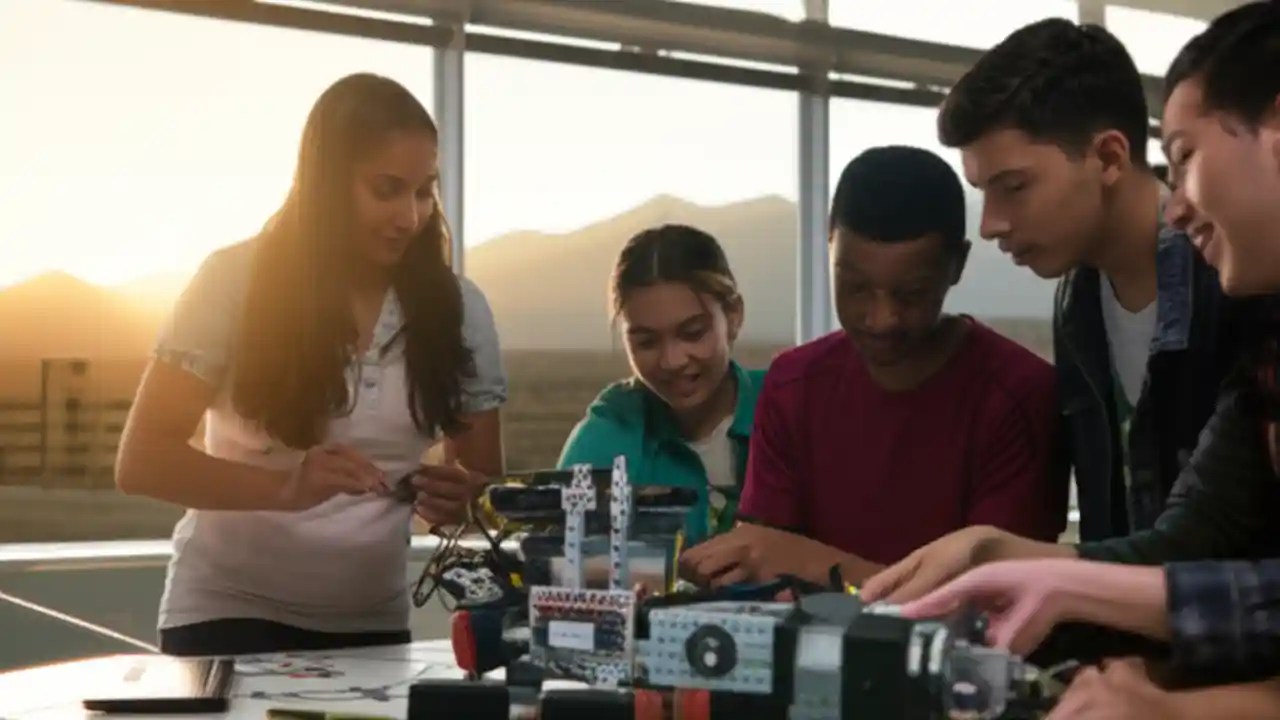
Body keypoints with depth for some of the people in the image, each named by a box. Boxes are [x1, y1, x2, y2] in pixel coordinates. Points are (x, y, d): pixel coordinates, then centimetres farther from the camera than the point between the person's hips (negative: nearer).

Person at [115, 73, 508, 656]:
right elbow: (141, 462, -15)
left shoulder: (456, 308, -2)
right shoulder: (236, 281, -11)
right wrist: (285, 489, -32)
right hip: (230, 612, -3)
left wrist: (461, 498, -19)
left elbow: (486, 480, 6)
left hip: (371, 623, 3)